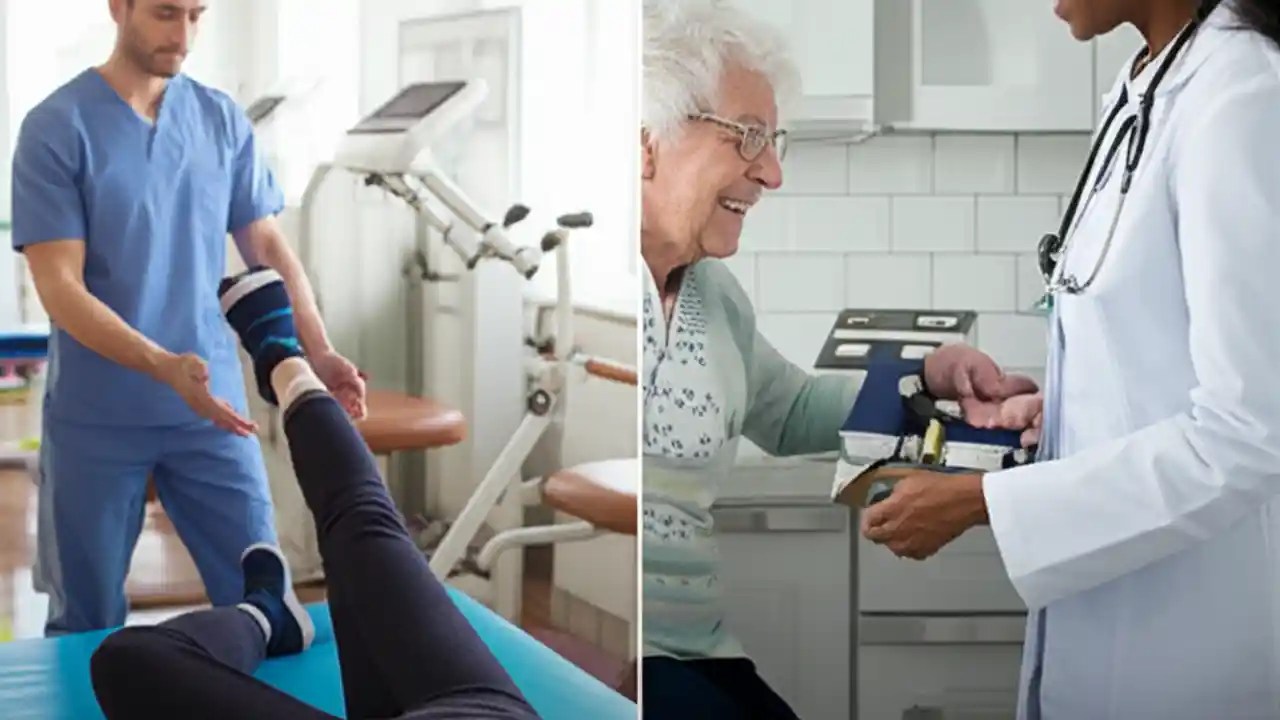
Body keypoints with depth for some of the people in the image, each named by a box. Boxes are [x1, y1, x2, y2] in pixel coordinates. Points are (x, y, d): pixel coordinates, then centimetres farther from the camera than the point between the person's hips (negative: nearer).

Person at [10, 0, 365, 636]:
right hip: (96, 419, -3)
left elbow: (269, 248, 7)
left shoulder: (224, 122, 4)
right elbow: (59, 287, -13)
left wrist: (317, 352, -9)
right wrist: (162, 365, -27)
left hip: (212, 406, 3)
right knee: (88, 621, 9)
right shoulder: (56, 128, -8)